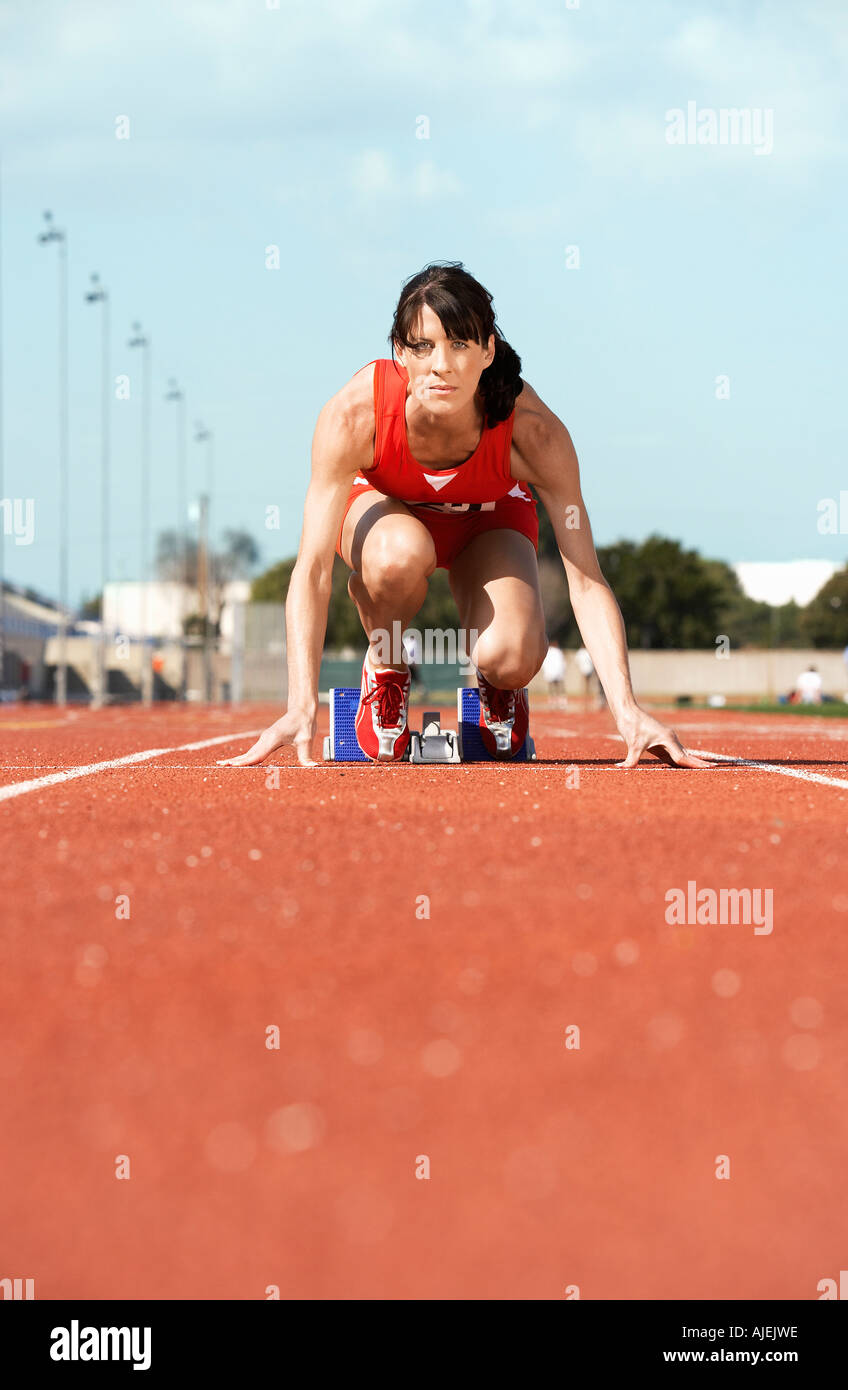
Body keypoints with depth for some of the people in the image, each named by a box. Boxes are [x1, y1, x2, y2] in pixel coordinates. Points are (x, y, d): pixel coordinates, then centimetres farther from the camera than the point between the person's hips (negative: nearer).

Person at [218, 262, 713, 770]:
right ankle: (384, 670, -5)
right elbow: (312, 569, -35)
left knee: (511, 658, -30)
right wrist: (301, 708, -44)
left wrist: (627, 709, -41)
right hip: (382, 506, 0)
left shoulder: (532, 429, -36)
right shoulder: (354, 415, -38)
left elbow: (586, 580, -32)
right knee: (400, 552, -39)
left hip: (488, 519, 0)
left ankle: (497, 688, 10)